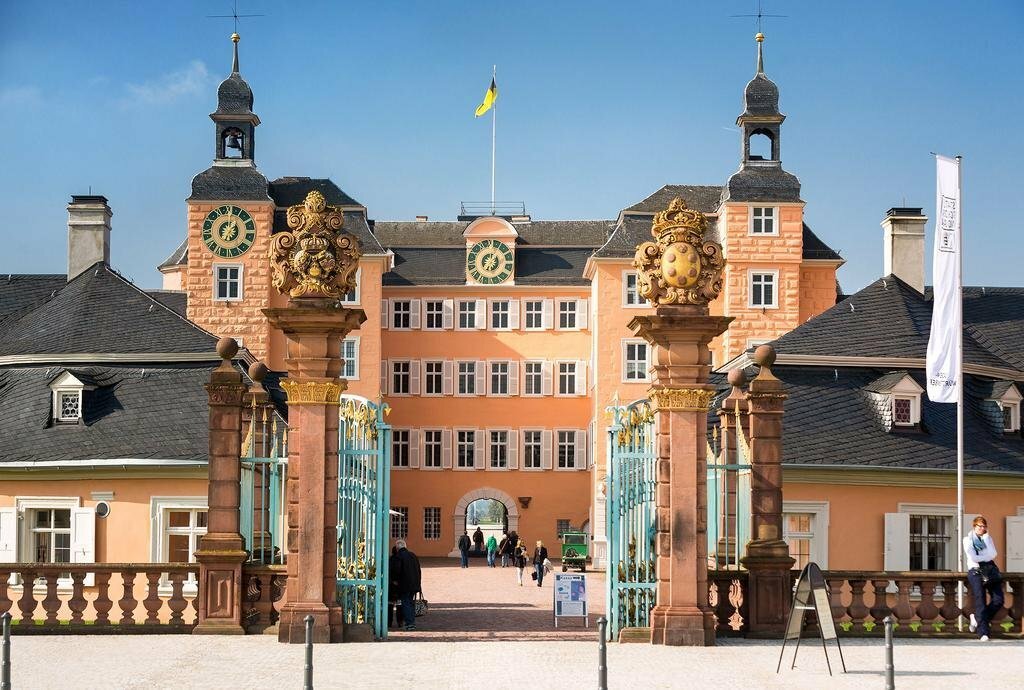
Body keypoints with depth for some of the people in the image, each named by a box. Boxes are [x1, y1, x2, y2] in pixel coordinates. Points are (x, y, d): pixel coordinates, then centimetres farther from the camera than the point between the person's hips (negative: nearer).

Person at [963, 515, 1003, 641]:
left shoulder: (988, 538, 19)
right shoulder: (968, 540, 6)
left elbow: (993, 555, 0)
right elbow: (973, 558, -7)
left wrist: (986, 537, -1)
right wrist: (987, 557, 0)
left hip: (990, 570, 4)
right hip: (975, 571, -4)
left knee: (998, 600, -8)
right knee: (980, 601, -14)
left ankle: (977, 618, 13)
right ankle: (982, 632, -17)